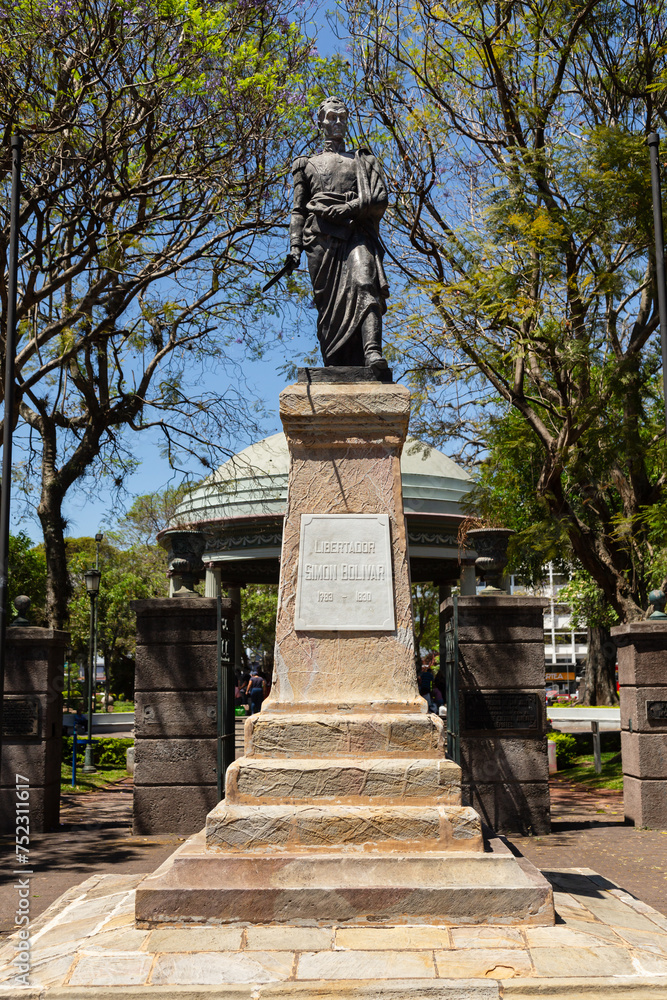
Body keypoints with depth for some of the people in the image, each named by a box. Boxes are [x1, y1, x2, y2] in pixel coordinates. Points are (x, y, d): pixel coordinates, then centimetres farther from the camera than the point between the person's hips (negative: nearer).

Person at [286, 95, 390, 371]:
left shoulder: (363, 160, 26)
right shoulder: (308, 164, 27)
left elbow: (380, 198, 11)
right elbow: (298, 210, 18)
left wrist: (350, 207, -6)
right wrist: (295, 245, 3)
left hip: (357, 232, -1)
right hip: (322, 237, 1)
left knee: (364, 284, -27)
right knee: (329, 303, -9)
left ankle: (372, 354, -43)